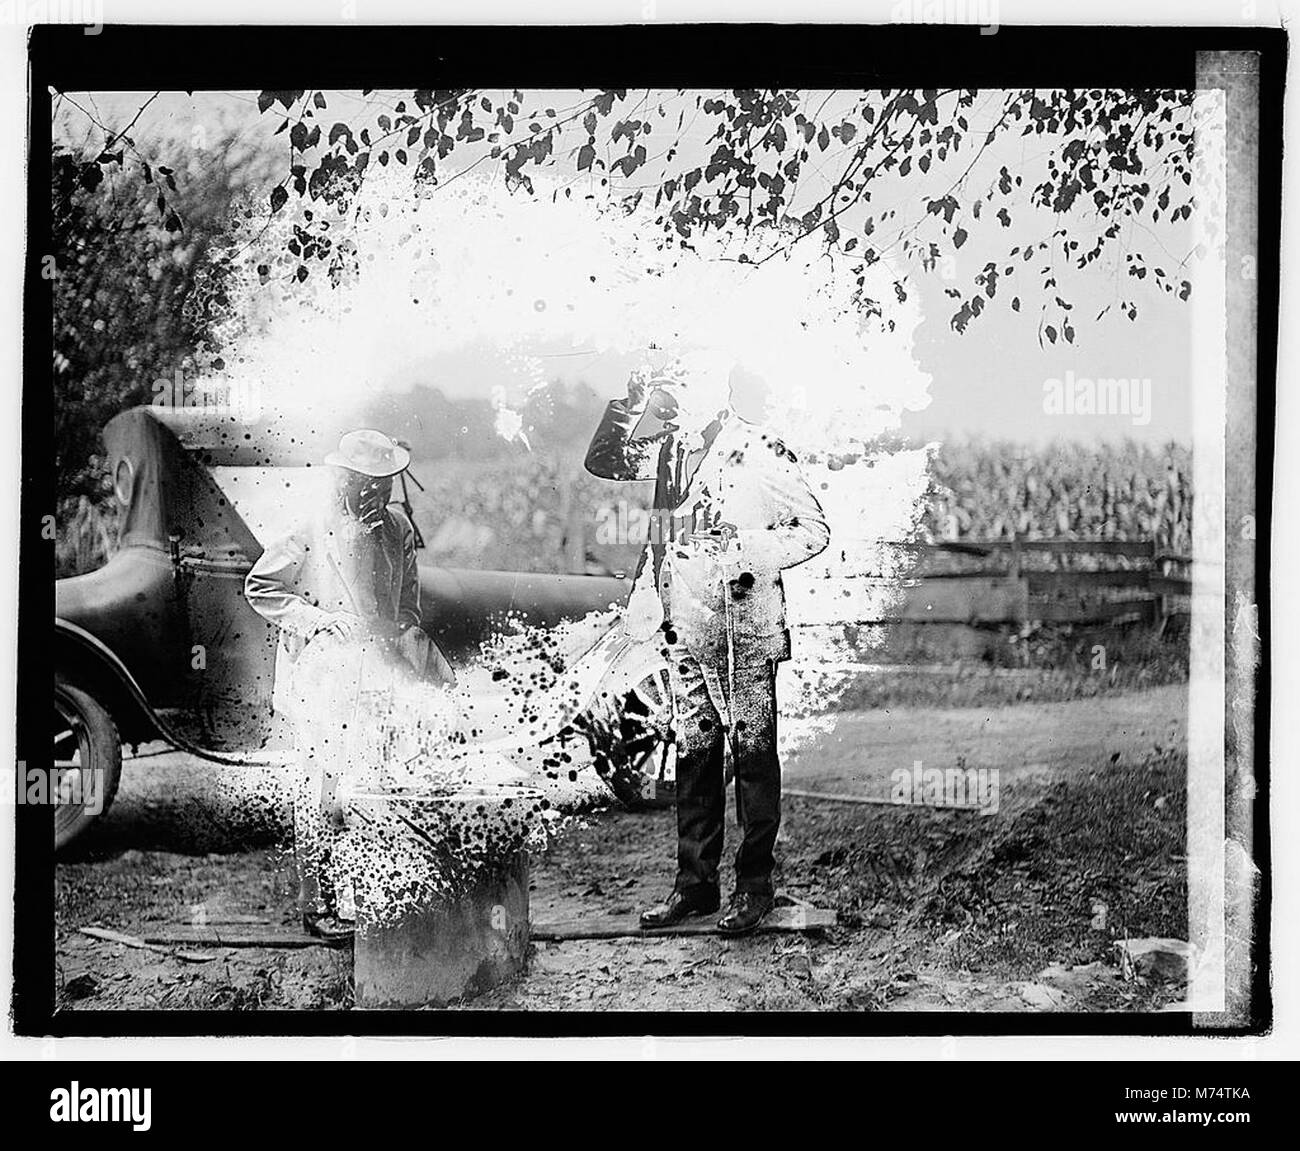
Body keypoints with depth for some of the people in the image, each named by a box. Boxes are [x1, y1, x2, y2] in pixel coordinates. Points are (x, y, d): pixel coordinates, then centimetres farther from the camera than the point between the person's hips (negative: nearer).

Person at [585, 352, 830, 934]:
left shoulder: (760, 453, -8)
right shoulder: (668, 449, 10)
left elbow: (814, 528, -4)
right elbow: (602, 461, 13)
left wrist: (754, 557, -16)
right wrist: (631, 407, 1)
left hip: (743, 629, -6)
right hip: (685, 630, 6)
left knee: (752, 752, 1)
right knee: (694, 754, 10)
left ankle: (755, 885, 8)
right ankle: (695, 882, 18)